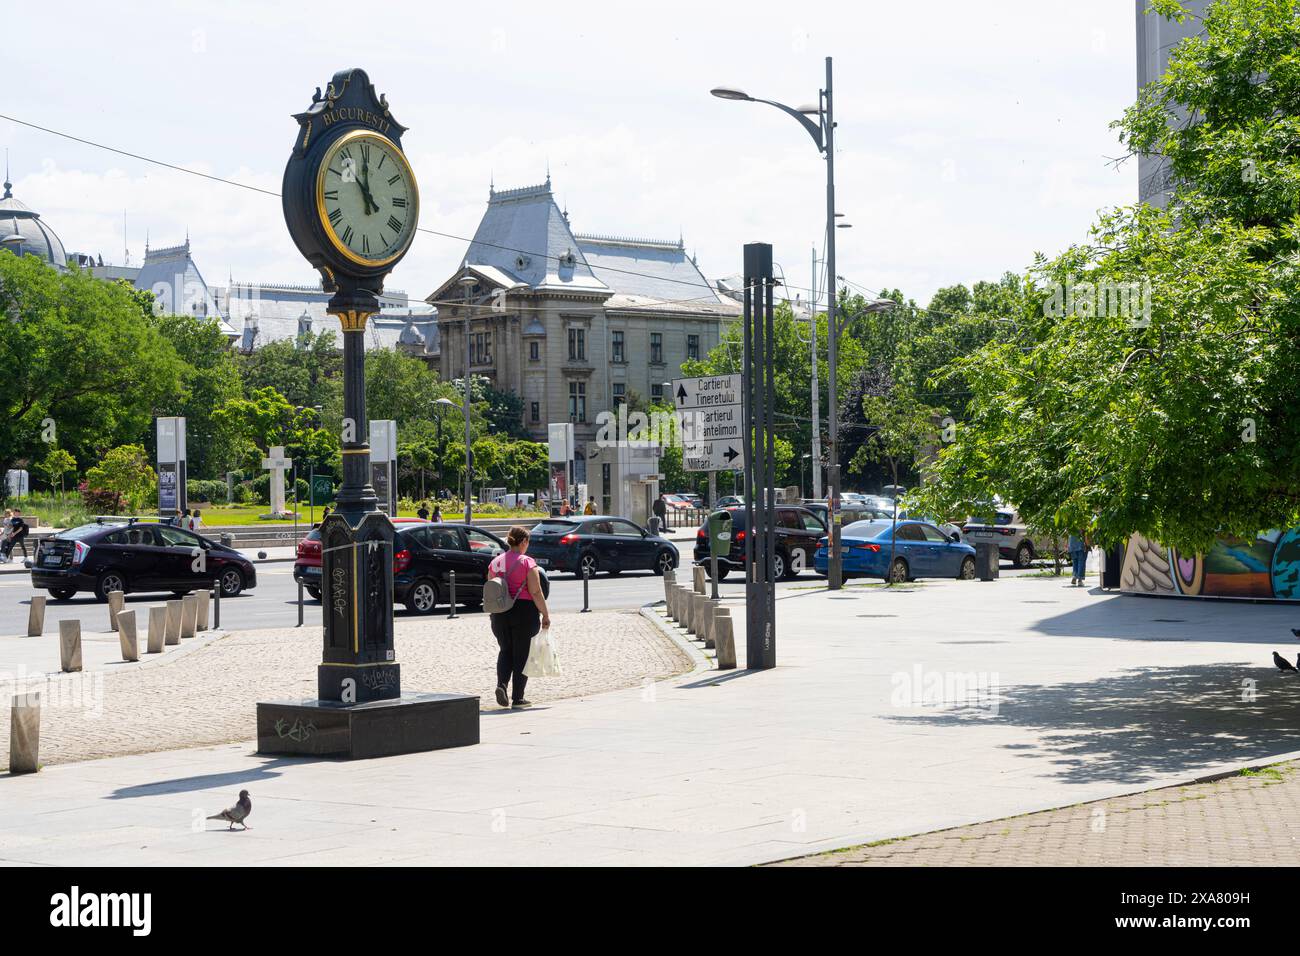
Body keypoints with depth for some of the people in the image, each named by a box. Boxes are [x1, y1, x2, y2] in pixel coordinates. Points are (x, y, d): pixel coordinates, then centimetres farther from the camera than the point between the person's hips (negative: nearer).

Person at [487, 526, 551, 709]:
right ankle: (517, 698, 8)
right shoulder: (527, 563, -9)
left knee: (505, 651, 17)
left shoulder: (495, 562, 6)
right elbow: (536, 592, -13)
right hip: (524, 611, -4)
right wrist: (545, 615, -6)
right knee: (521, 654, 5)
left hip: (500, 613, 4)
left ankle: (501, 684, -6)